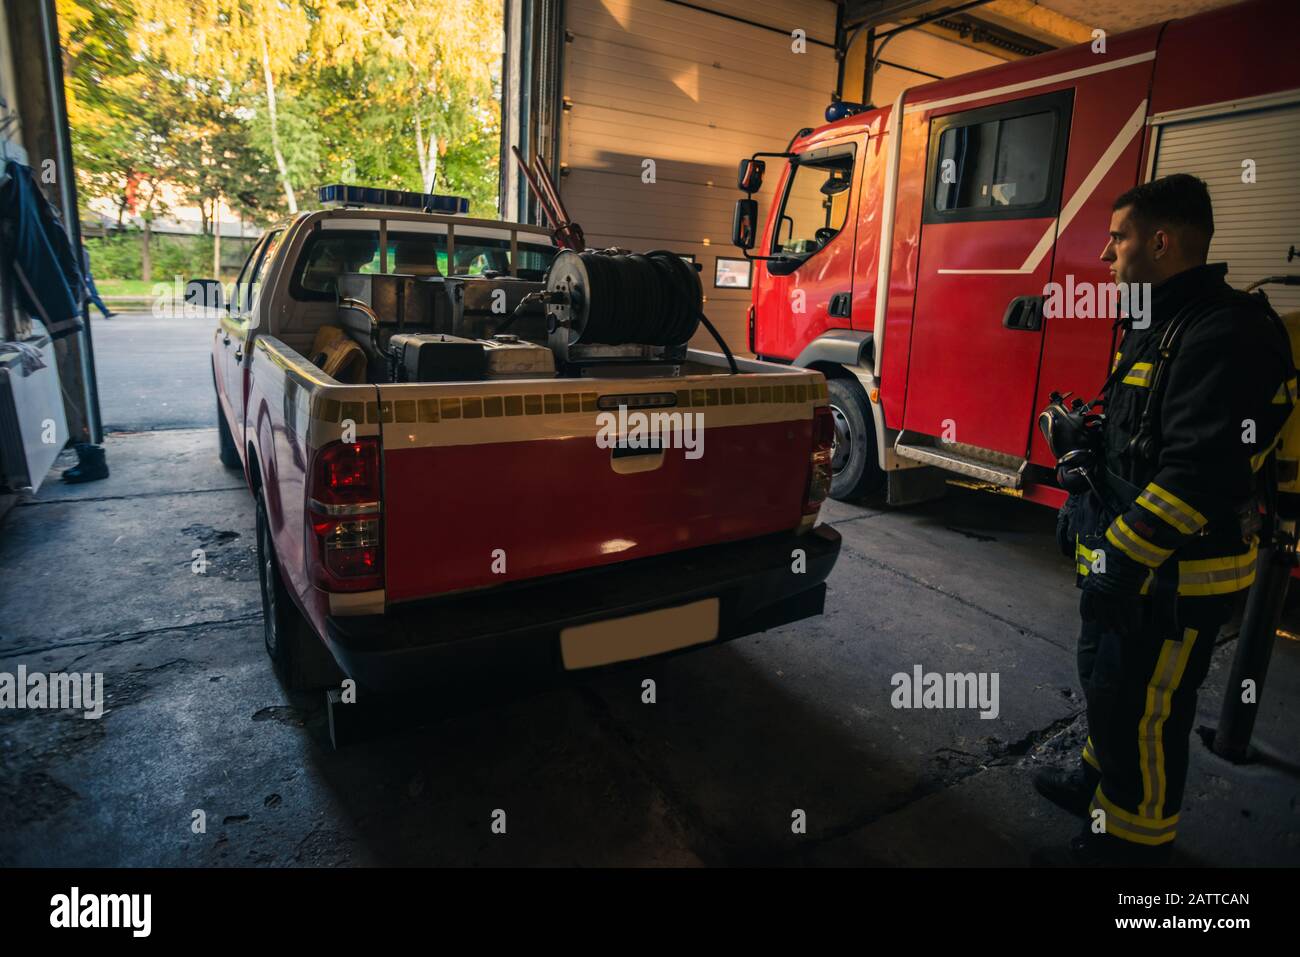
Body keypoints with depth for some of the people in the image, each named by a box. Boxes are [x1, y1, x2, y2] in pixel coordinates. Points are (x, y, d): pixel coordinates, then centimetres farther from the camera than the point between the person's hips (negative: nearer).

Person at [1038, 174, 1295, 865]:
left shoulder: (1226, 335, -22)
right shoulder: (1155, 326, 11)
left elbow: (1201, 472, -28)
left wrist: (1125, 560, -27)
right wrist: (1089, 512, 17)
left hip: (1176, 574, -10)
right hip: (1124, 554, 10)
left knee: (1141, 708, 5)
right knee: (1105, 679, 24)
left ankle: (1135, 839, 24)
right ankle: (1103, 781, 45)